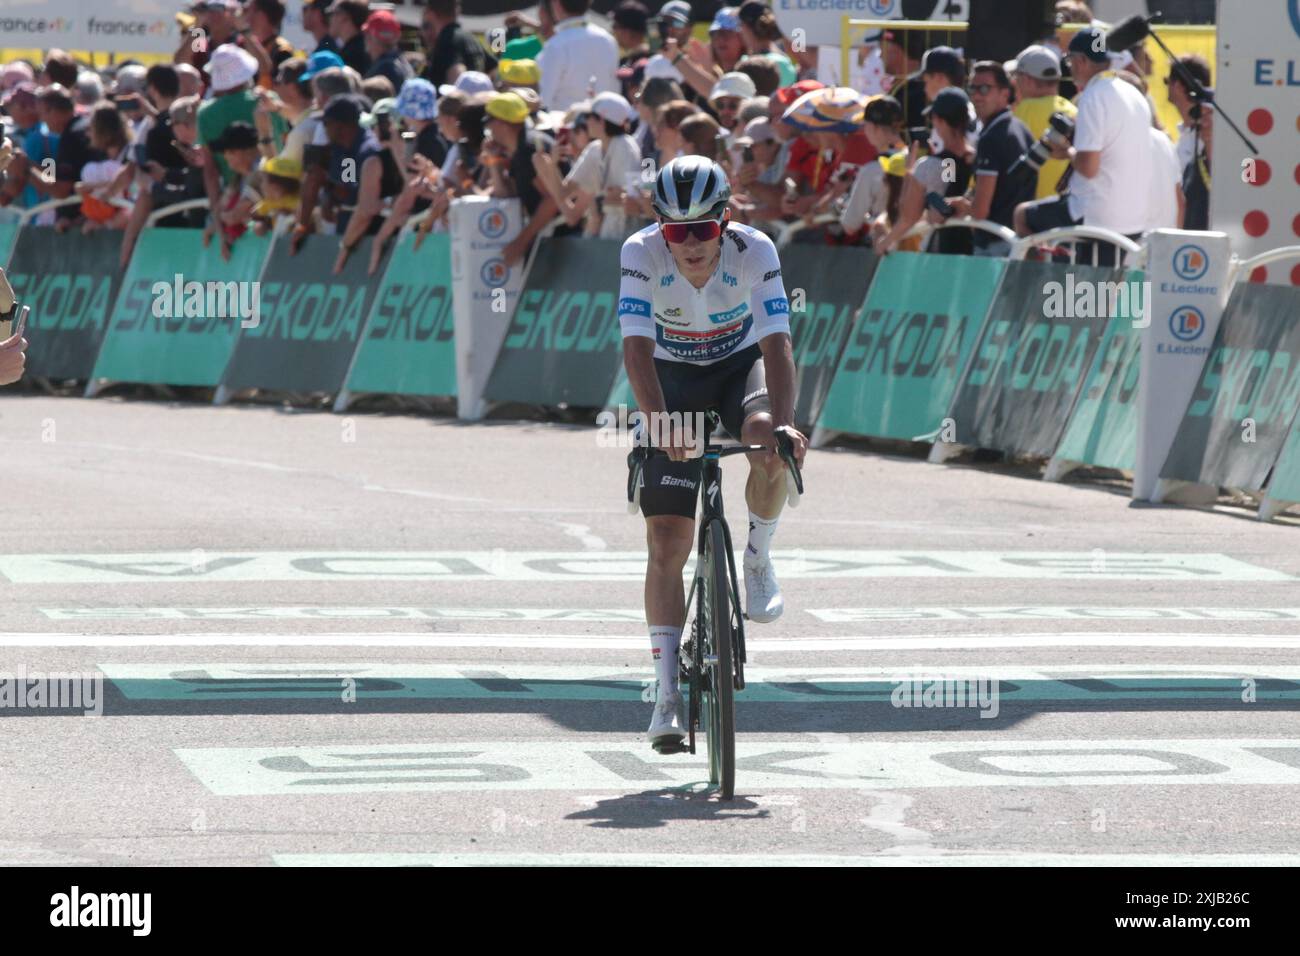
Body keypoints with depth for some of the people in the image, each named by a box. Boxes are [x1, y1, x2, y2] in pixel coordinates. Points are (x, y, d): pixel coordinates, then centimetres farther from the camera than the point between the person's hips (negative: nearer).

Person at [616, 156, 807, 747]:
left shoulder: (753, 252, -26)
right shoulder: (642, 254, -26)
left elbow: (776, 345, -32)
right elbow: (637, 348, -33)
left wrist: (783, 423, -48)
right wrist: (662, 423, -49)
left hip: (741, 366, 0)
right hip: (674, 377, 0)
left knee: (769, 444, -37)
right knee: (666, 543, -8)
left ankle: (758, 559, -8)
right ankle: (669, 694, -4)